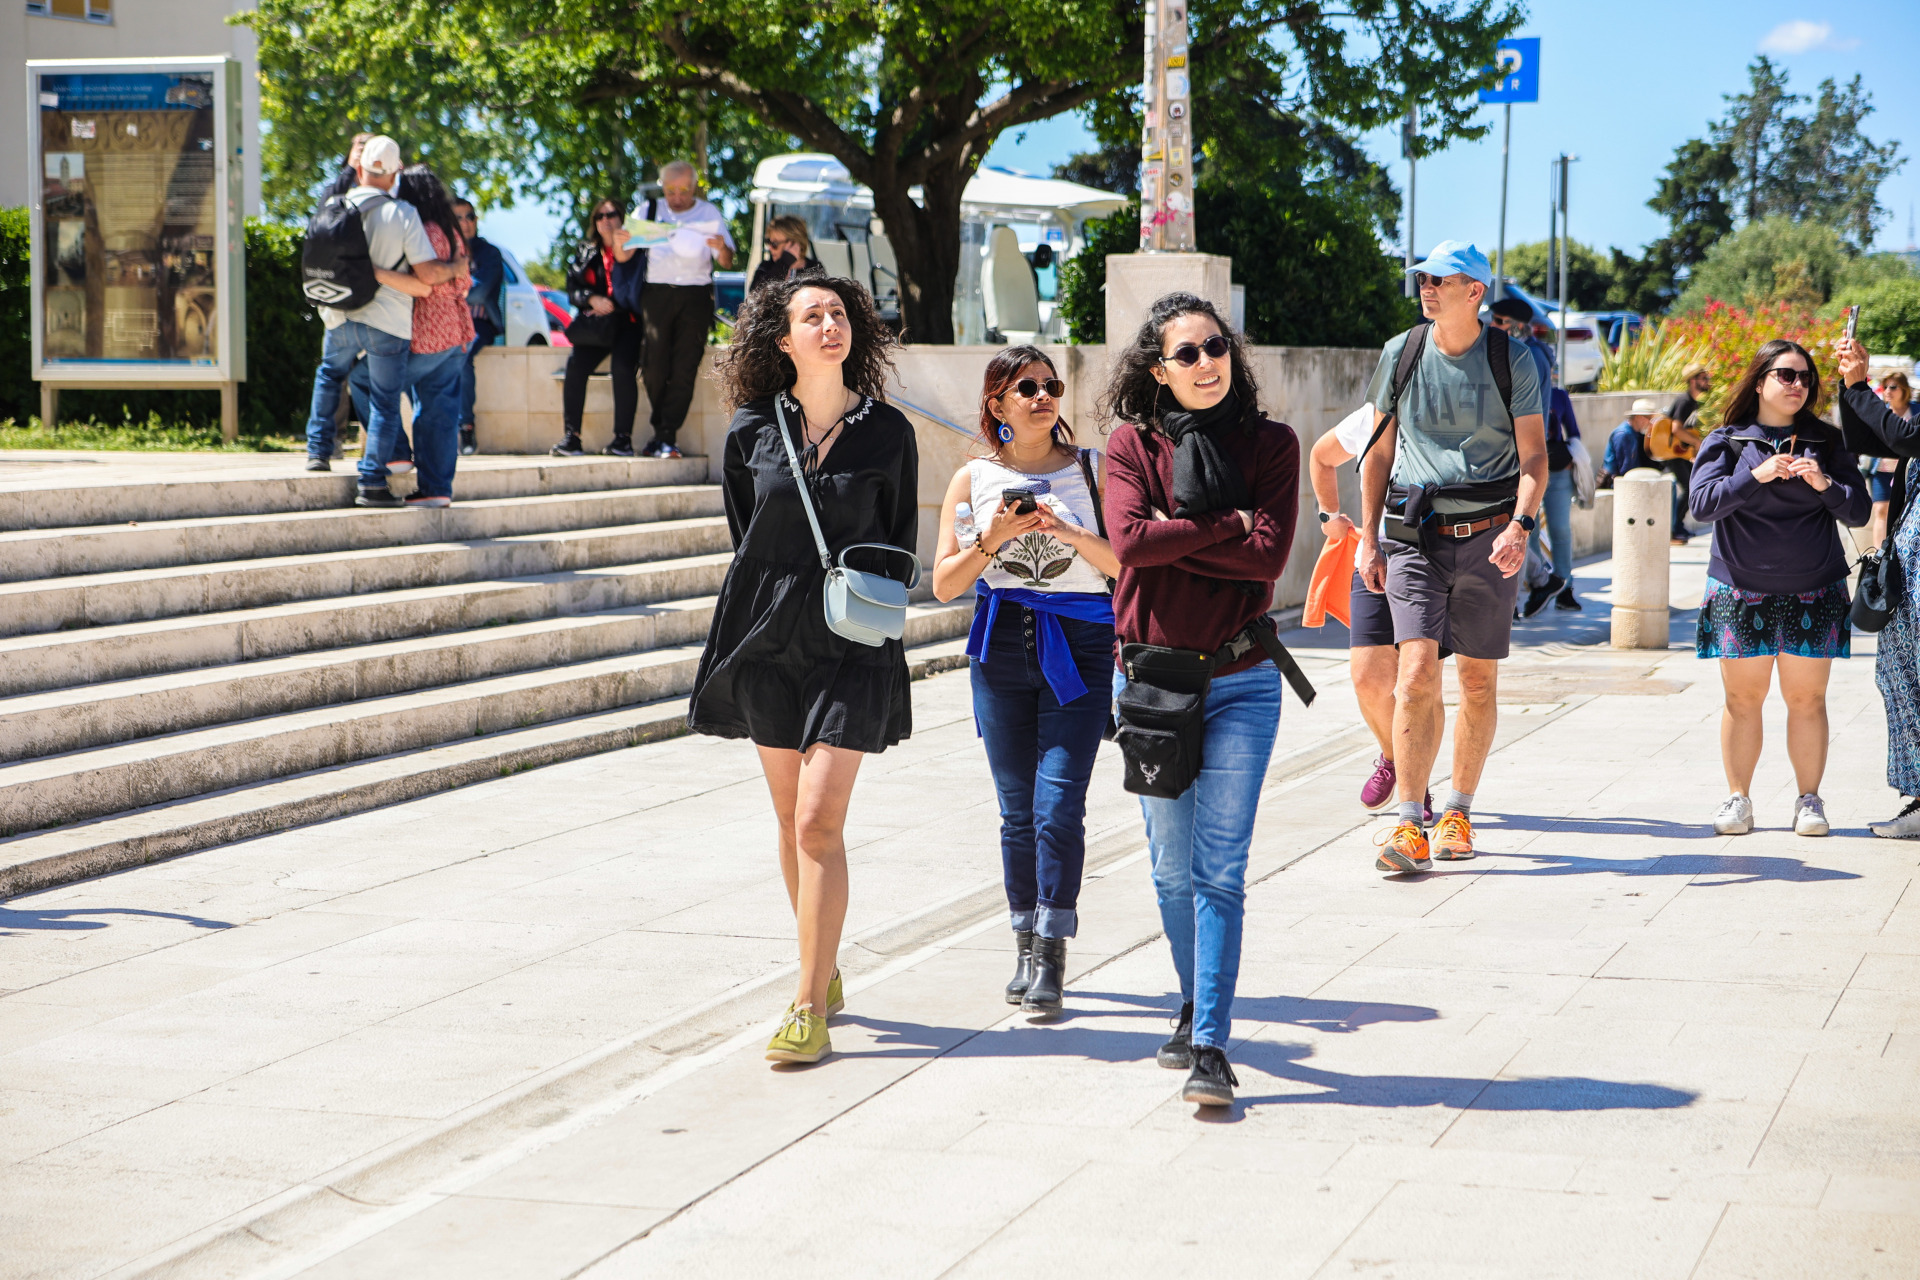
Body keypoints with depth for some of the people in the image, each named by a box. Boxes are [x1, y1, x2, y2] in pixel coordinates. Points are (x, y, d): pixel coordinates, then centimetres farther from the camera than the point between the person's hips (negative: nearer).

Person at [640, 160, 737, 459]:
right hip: (657, 293, 0)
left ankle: (665, 437, -8)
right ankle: (663, 432, 11)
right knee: (654, 367, -6)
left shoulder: (709, 214, 10)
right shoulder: (650, 211, 11)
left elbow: (727, 265, 5)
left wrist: (722, 249, -18)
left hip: (695, 296, 0)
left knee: (684, 368, -9)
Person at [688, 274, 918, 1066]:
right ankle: (824, 973, 26)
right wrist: (773, 603, 12)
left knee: (819, 822, -11)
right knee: (792, 821, 10)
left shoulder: (887, 433, -3)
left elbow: (901, 546, 7)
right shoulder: (752, 431, 0)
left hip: (851, 647, -3)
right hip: (767, 640, 3)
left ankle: (810, 1007, -10)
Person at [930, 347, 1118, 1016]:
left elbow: (1127, 564, 0)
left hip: (1079, 646, -2)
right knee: (1017, 807, 6)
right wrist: (993, 539, -12)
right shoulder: (974, 479, 7)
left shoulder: (1091, 471, 4)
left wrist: (1071, 534, -14)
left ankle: (1051, 957, -6)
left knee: (1058, 804, -11)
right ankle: (1026, 945, 19)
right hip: (1001, 649, 2)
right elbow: (944, 583, 4)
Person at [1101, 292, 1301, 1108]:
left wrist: (1173, 533, -12)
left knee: (1220, 871, -8)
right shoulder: (1132, 445, 2)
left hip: (1240, 681, -1)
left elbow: (1269, 553, -11)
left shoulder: (1271, 444, 2)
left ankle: (1211, 1047, -9)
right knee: (1173, 869, 10)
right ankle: (1195, 1008, 31)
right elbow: (1129, 541, -15)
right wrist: (1224, 525, -11)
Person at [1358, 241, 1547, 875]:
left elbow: (1534, 457, 0)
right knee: (1417, 674, -13)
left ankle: (1458, 815, 20)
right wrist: (1367, 537, 7)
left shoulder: (1513, 362, 0)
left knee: (1478, 682, 6)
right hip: (1415, 535, 0)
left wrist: (1519, 526, -17)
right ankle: (1409, 825, -12)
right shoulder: (1401, 354, 5)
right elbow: (1379, 451, 12)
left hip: (1487, 535, 0)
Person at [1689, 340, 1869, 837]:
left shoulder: (1825, 442, 7)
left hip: (1814, 593, 1)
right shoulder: (1727, 440, 3)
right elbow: (1702, 503, -9)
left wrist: (1825, 484, -15)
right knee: (1743, 698, 0)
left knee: (1806, 699, 1)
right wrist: (1755, 477, -20)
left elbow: (1858, 513, 3)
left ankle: (1809, 799, 9)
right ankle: (1738, 798, 10)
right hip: (1740, 591, -1)